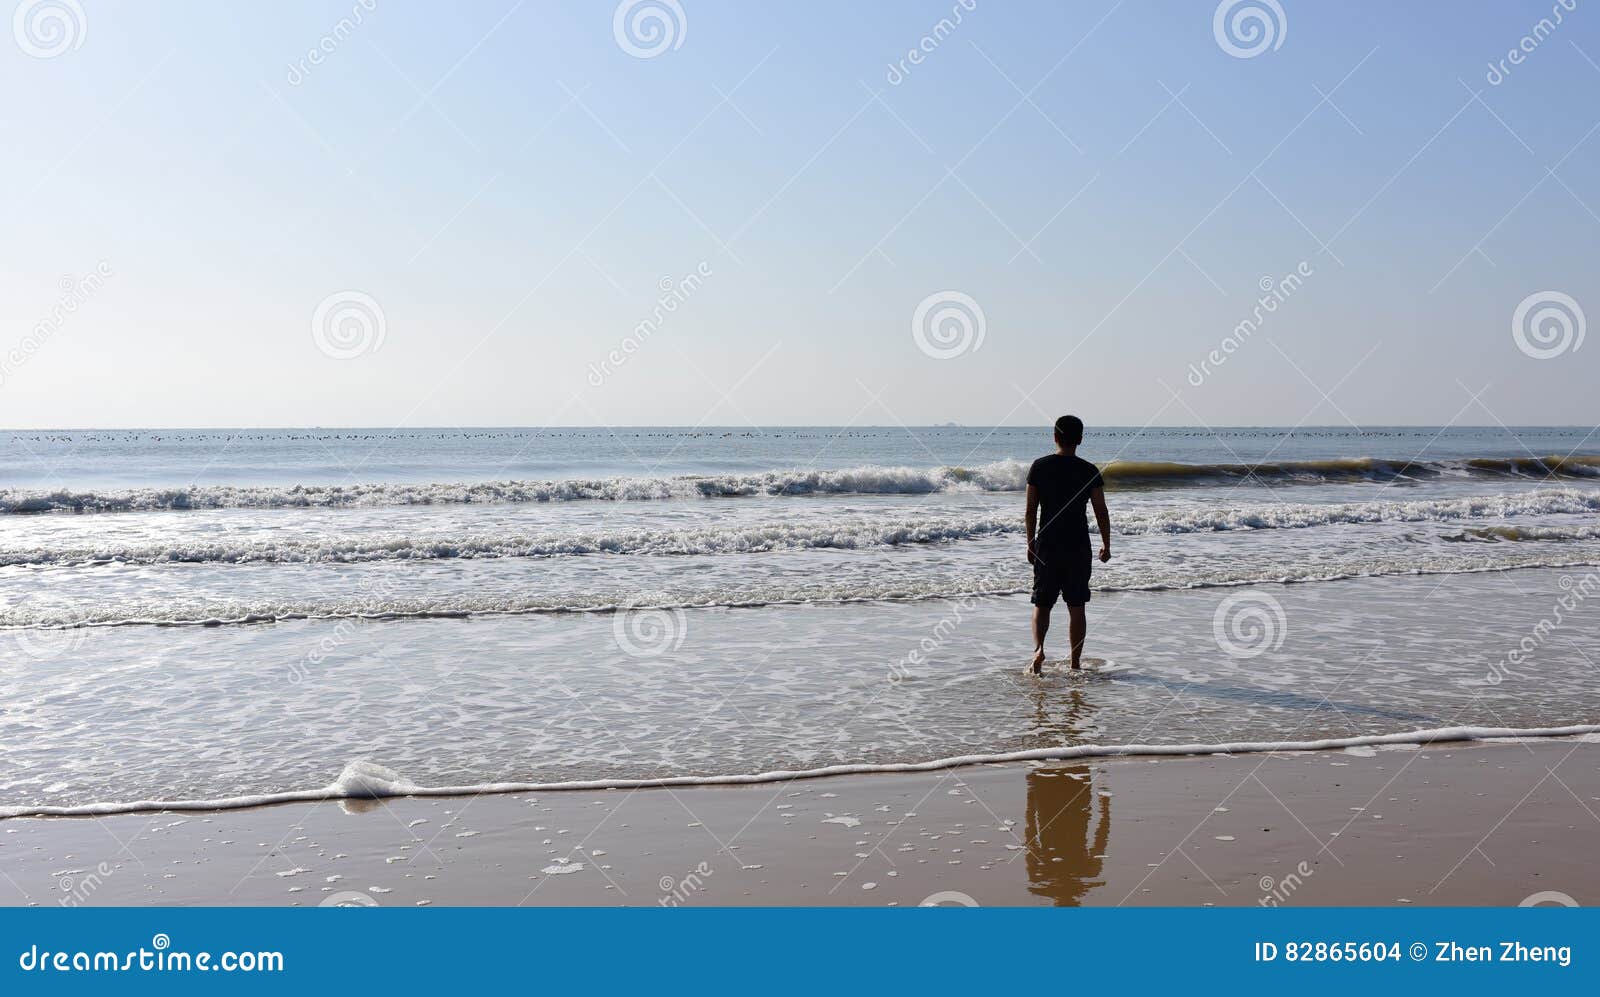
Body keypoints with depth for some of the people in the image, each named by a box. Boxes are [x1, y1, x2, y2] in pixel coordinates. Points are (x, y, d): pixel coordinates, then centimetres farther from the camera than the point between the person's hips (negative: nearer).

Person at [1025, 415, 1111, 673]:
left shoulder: (1039, 467, -2)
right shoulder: (1089, 471, -4)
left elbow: (1031, 510, 0)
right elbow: (1101, 512, -3)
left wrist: (1031, 543, 9)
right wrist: (1106, 545, 9)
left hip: (1047, 546, 0)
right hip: (1079, 548, 0)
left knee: (1041, 604, 9)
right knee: (1077, 608, 9)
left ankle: (1038, 648, -15)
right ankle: (1075, 664, 13)